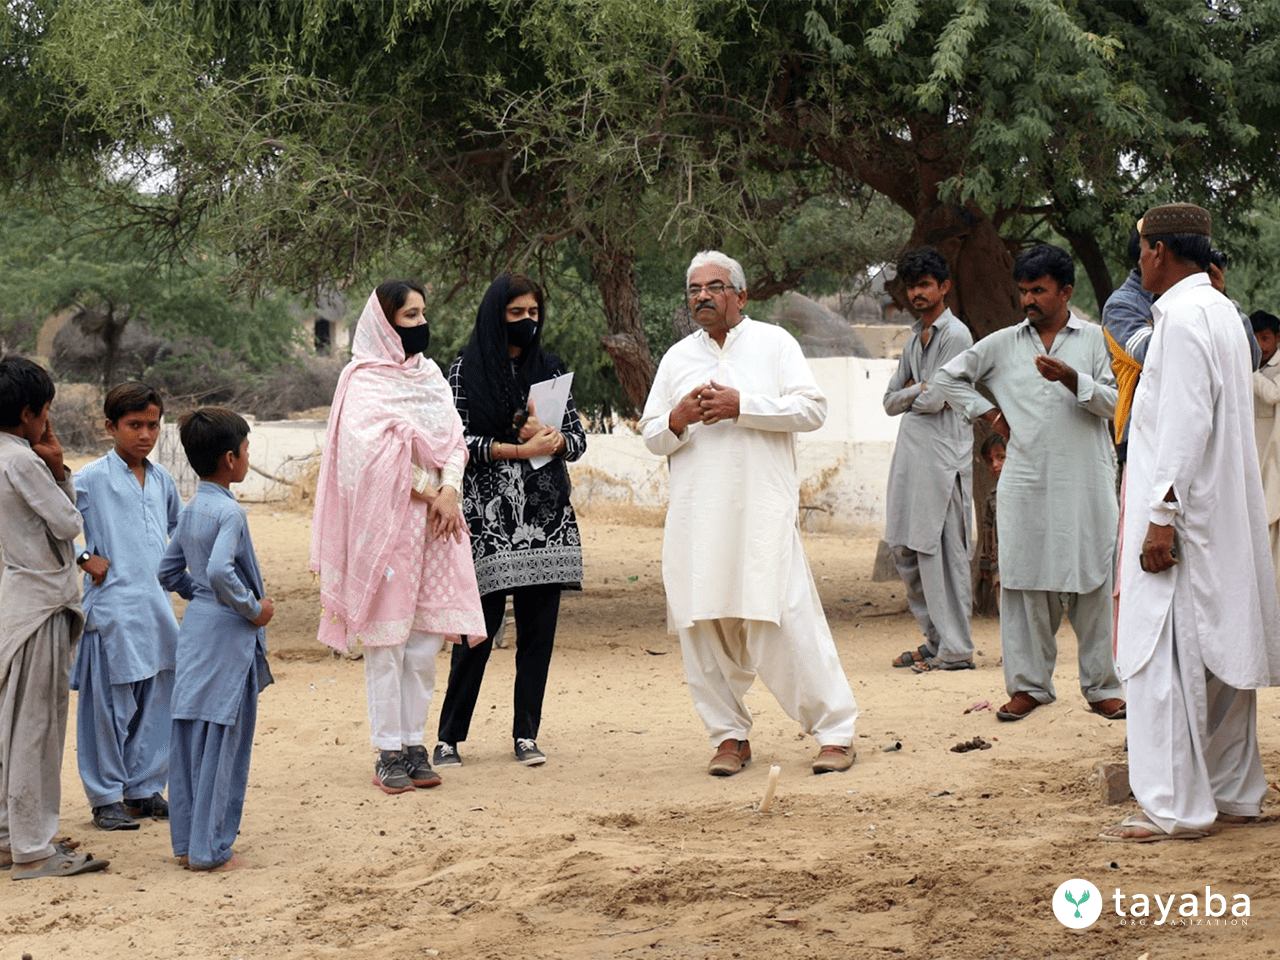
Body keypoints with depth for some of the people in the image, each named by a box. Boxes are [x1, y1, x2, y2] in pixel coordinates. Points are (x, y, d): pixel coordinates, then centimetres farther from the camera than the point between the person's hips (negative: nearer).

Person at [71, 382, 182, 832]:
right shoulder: (92, 478, -8)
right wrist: (85, 559, -10)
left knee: (158, 702, 10)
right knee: (109, 705, 0)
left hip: (158, 608, 6)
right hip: (112, 611, -6)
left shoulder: (161, 479, 12)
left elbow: (180, 525, 29)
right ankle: (106, 798, 10)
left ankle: (144, 789, 21)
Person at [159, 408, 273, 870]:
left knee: (189, 736, 11)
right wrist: (252, 608, -18)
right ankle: (210, 848, 3)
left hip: (196, 625, 8)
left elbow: (169, 571, 17)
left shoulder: (190, 511, 10)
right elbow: (220, 571, -30)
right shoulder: (229, 512, -17)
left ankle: (187, 842, 18)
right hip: (227, 636, -8)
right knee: (223, 740, -1)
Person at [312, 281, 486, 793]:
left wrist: (449, 489, -7)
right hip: (386, 520, -6)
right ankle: (388, 752, -1)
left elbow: (453, 437, 10)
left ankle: (415, 745, 10)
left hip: (434, 518, 6)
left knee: (426, 636, 4)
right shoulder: (364, 380, -4)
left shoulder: (430, 375, 16)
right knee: (386, 637, -5)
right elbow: (376, 448, -15)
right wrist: (426, 490, -12)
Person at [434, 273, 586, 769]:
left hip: (546, 516, 4)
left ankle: (526, 734, 12)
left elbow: (578, 438, 9)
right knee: (481, 627, -5)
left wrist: (550, 438, -12)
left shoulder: (551, 369, 12)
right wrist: (520, 448, -13)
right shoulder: (467, 370, 2)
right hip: (489, 516, -4)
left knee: (538, 627, 3)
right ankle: (449, 737, 4)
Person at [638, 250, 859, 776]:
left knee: (786, 623, -9)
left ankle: (835, 731, -1)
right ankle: (730, 735, 13)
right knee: (703, 626, 1)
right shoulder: (677, 358, 17)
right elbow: (651, 435, 16)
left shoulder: (773, 343, 6)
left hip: (763, 511, -4)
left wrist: (741, 406, -12)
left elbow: (812, 408, -5)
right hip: (696, 516, 4)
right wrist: (678, 418, -6)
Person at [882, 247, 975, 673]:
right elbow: (890, 402, 18)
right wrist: (918, 390, 0)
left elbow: (935, 399, -15)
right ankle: (934, 639, 17)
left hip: (942, 452, -9)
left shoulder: (955, 335, -8)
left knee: (940, 550, -8)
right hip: (911, 450, 9)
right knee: (904, 548, 9)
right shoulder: (915, 337, 19)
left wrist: (909, 393, 3)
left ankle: (955, 649, -4)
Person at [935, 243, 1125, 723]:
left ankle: (1101, 686, 9)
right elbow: (950, 377, 19)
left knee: (1092, 584, 1)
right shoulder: (1004, 343, 10)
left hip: (1085, 482, -2)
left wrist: (1071, 378, -18)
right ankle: (1029, 684, 11)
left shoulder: (1094, 340, 6)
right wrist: (992, 415, 10)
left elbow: (1112, 403, -2)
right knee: (1024, 583, 2)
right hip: (1025, 481, 2)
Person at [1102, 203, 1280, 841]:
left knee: (1165, 657, -8)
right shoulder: (1222, 311, 15)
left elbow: (1186, 423, -21)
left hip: (1183, 517, -10)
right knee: (1221, 653, 13)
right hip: (1226, 518, 10)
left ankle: (1173, 807, -8)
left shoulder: (1182, 318, -15)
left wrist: (1163, 515, -21)